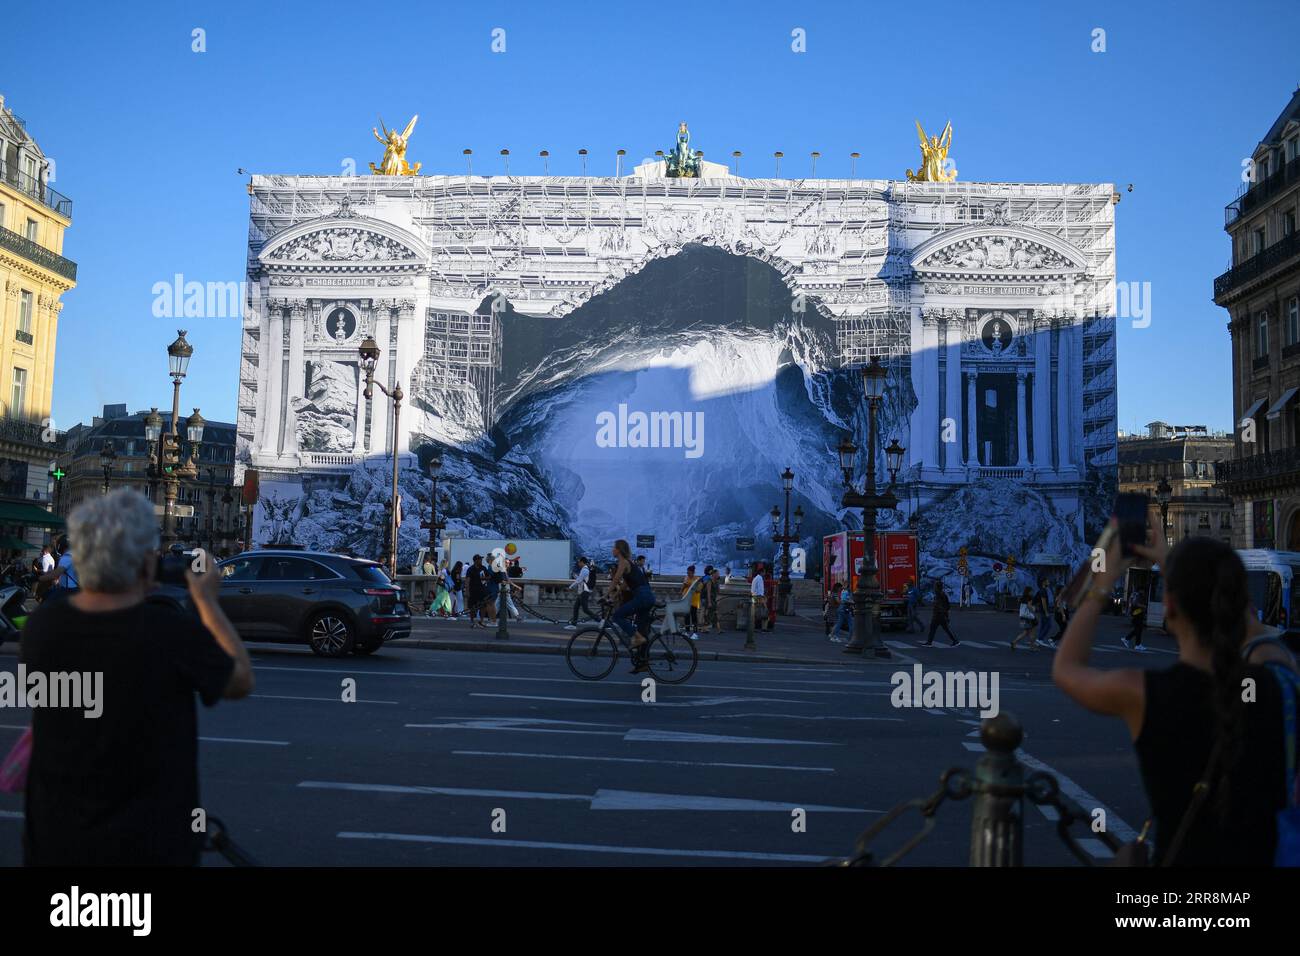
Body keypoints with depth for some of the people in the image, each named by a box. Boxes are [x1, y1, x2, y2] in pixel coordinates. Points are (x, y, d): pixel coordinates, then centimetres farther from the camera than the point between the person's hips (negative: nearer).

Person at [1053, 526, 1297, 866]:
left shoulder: (1138, 692, -18)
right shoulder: (1271, 684, -8)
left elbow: (1066, 669, 5)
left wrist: (1103, 582, 10)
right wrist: (1173, 568, 22)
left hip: (1182, 856, -3)